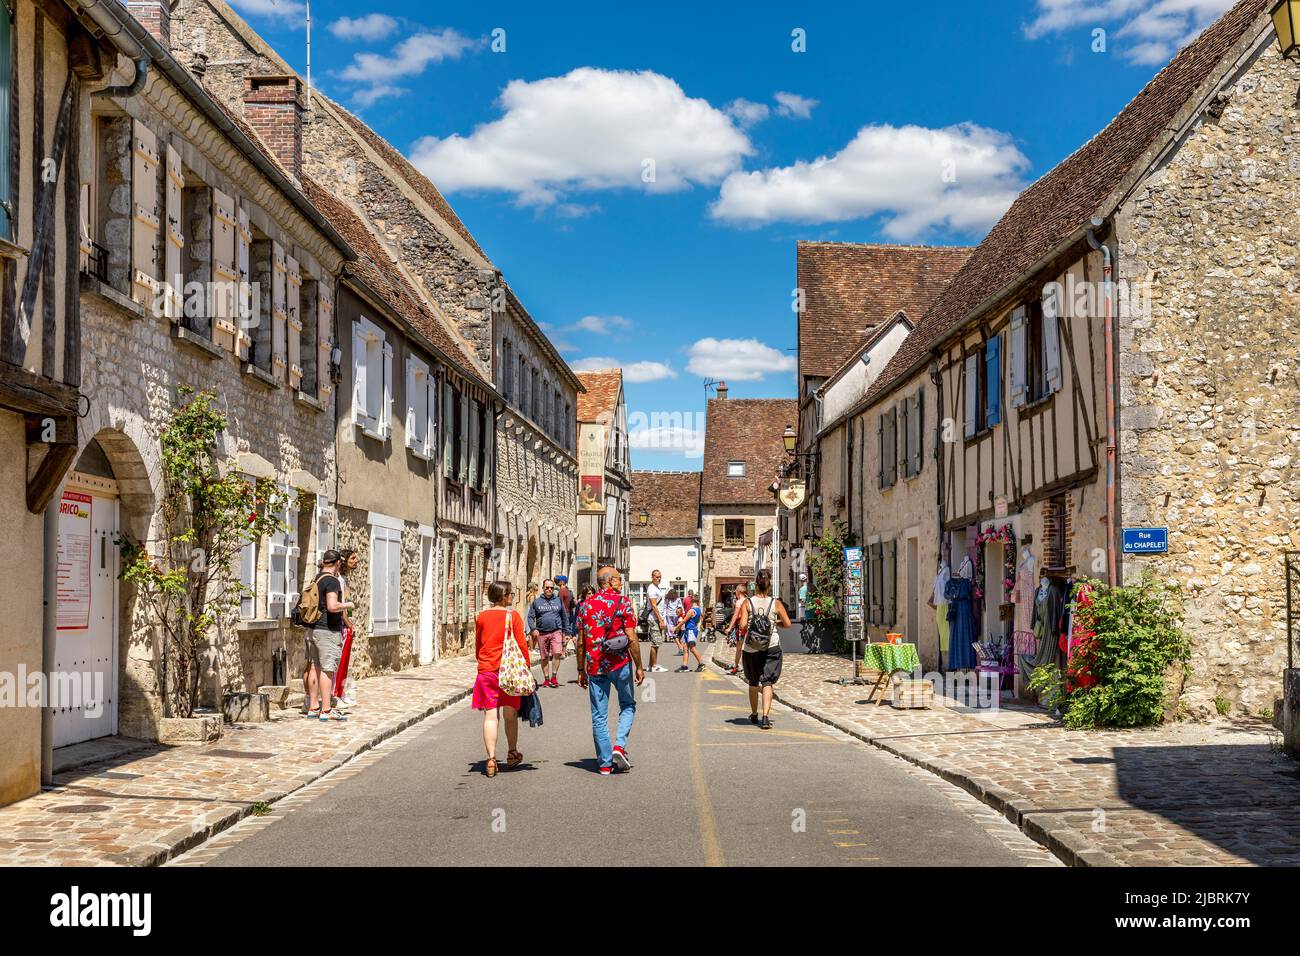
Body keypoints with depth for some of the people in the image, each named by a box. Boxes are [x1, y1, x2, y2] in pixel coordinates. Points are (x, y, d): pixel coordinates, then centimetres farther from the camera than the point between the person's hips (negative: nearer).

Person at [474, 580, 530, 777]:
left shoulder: (481, 617, 4)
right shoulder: (513, 615, -5)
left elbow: (477, 645, 12)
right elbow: (521, 645, -5)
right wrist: (526, 667, 4)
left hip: (486, 670, 2)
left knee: (490, 715, 0)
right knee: (510, 713, 14)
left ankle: (491, 759, -7)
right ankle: (512, 753, 29)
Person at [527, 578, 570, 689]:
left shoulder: (558, 601, 11)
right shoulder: (536, 601, 8)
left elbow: (564, 617, 15)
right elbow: (530, 617, 5)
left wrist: (565, 632, 12)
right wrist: (533, 629, -10)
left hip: (556, 632, -1)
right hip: (542, 633, 1)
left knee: (557, 653, -18)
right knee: (544, 657, 7)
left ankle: (554, 677, -8)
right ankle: (546, 679, 18)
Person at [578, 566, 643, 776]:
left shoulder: (586, 605, 6)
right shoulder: (623, 602, -5)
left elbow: (581, 642, 6)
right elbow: (631, 638, -10)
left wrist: (581, 670, 13)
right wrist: (639, 667, -2)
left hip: (595, 666, 3)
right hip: (620, 664, -3)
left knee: (599, 716, 8)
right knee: (627, 706, 17)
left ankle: (604, 763, 10)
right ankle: (620, 746, -2)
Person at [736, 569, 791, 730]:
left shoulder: (747, 603, -5)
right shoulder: (776, 603, -2)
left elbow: (743, 625, -13)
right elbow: (787, 624, -1)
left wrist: (749, 624, 9)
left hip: (751, 648, 1)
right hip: (771, 647, -1)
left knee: (753, 683, 18)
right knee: (767, 683, -1)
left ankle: (754, 715, 32)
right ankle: (766, 716, -17)